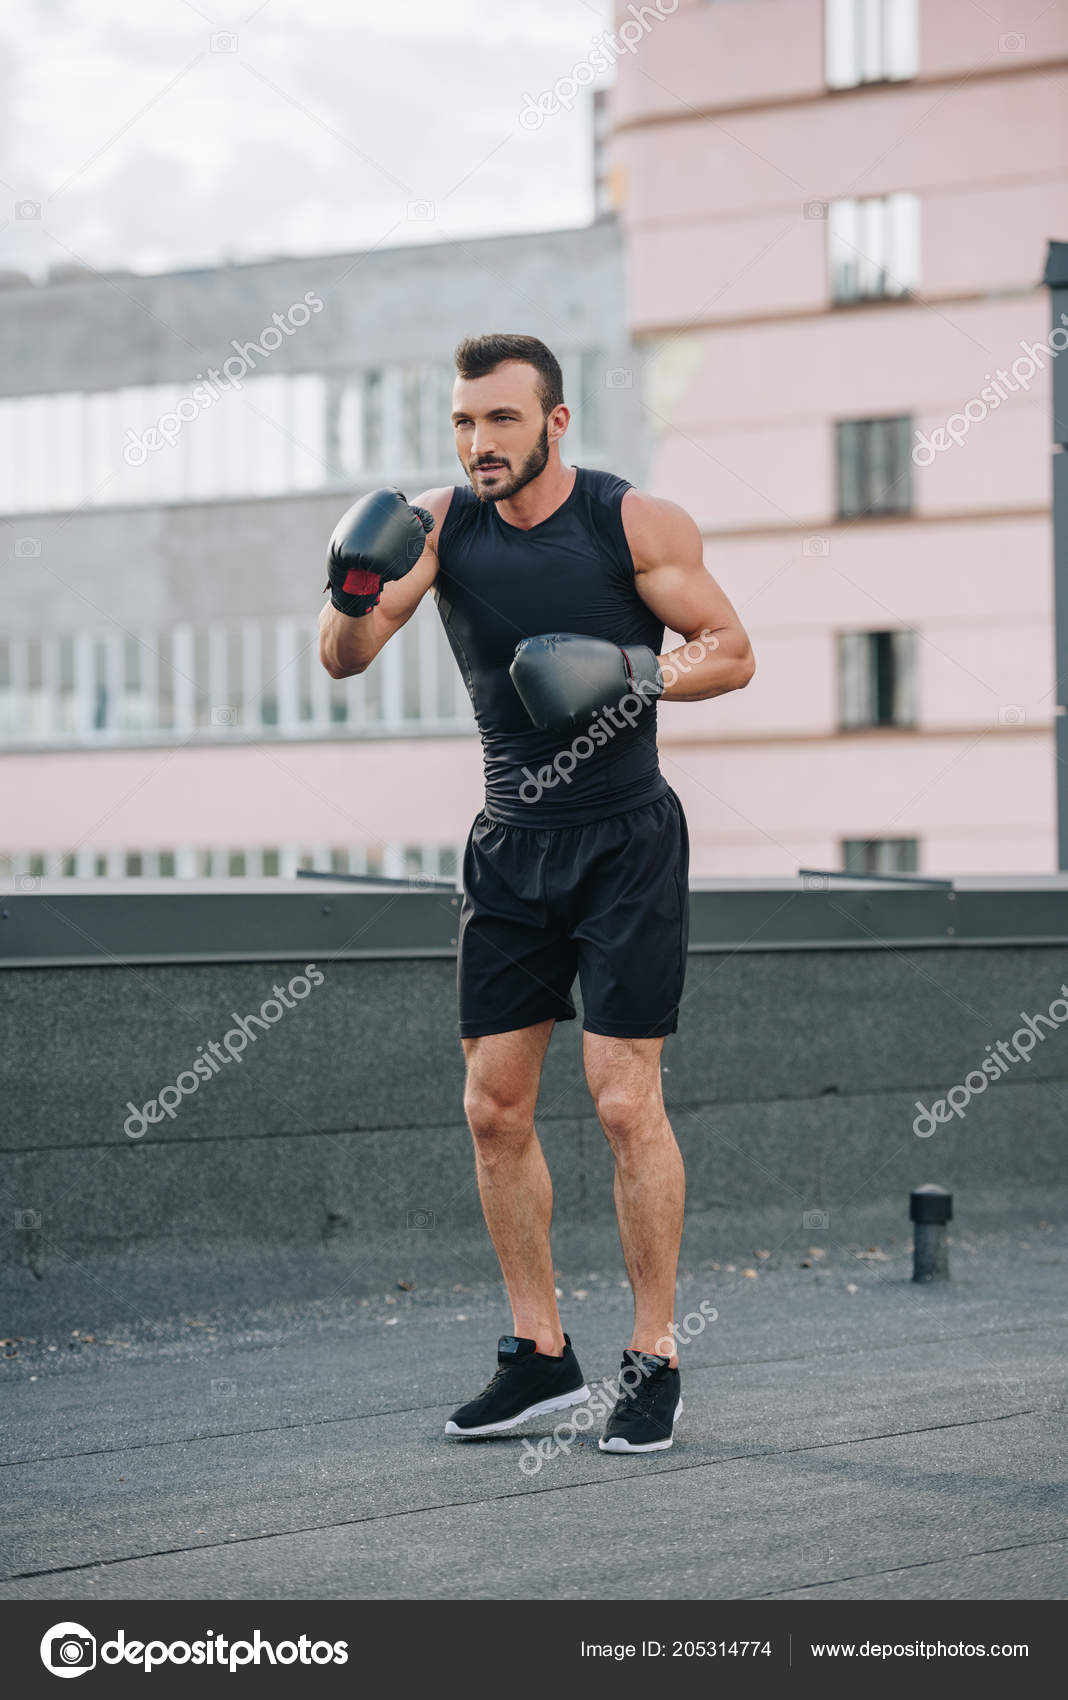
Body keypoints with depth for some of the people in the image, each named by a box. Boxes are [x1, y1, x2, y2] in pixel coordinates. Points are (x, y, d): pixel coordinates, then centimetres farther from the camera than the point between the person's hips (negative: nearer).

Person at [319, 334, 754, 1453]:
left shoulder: (636, 524, -8)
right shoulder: (440, 526, 0)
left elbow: (732, 652, -2)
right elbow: (343, 663, -7)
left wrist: (645, 677, -20)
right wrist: (354, 600, -29)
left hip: (625, 844, -4)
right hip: (511, 847, 4)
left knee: (624, 1102, -8)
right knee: (494, 1107, 3)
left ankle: (654, 1360, 2)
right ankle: (540, 1353, 15)